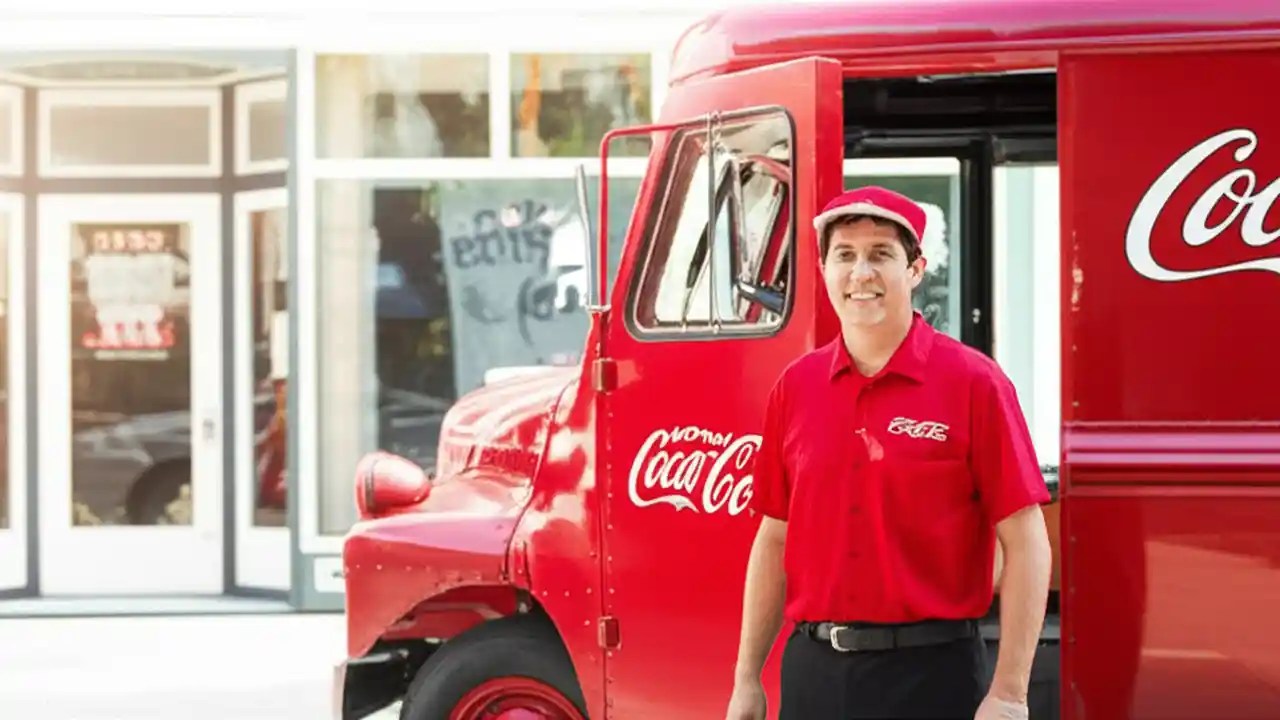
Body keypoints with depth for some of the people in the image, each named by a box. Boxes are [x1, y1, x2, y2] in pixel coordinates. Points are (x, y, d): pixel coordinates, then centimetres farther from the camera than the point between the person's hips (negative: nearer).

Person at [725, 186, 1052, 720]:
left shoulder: (972, 383, -5)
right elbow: (775, 539, 13)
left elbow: (1024, 543, -8)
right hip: (814, 674, 4)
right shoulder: (795, 387, 8)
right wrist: (747, 677, 9)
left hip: (931, 675, -4)